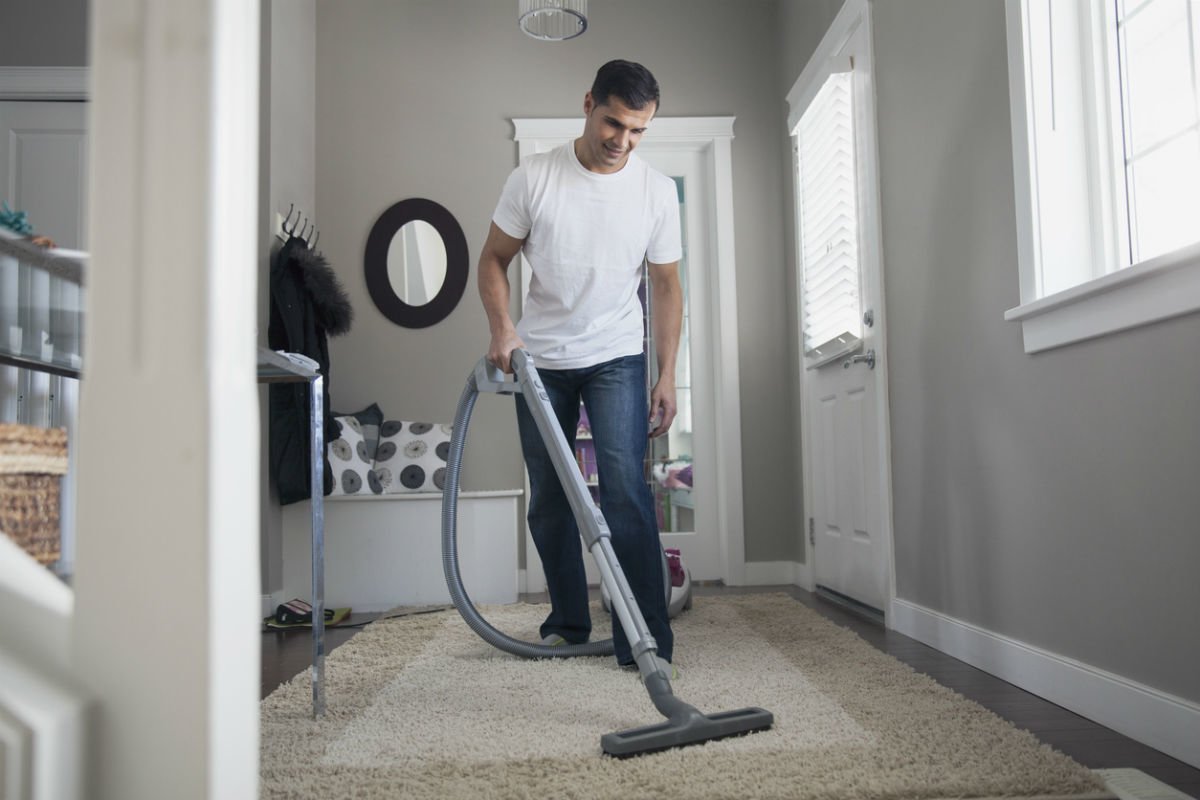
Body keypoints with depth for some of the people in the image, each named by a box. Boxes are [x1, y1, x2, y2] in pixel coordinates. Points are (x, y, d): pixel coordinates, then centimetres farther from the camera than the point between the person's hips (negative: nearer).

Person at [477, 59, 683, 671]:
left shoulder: (657, 191, -4)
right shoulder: (533, 178, -7)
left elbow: (665, 285, 2)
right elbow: (493, 259, 1)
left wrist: (667, 375, -2)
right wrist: (500, 327, -16)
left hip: (616, 357, -1)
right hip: (541, 360, 1)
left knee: (624, 489, -15)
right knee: (548, 499, 7)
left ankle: (646, 637, -9)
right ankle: (569, 622, 24)